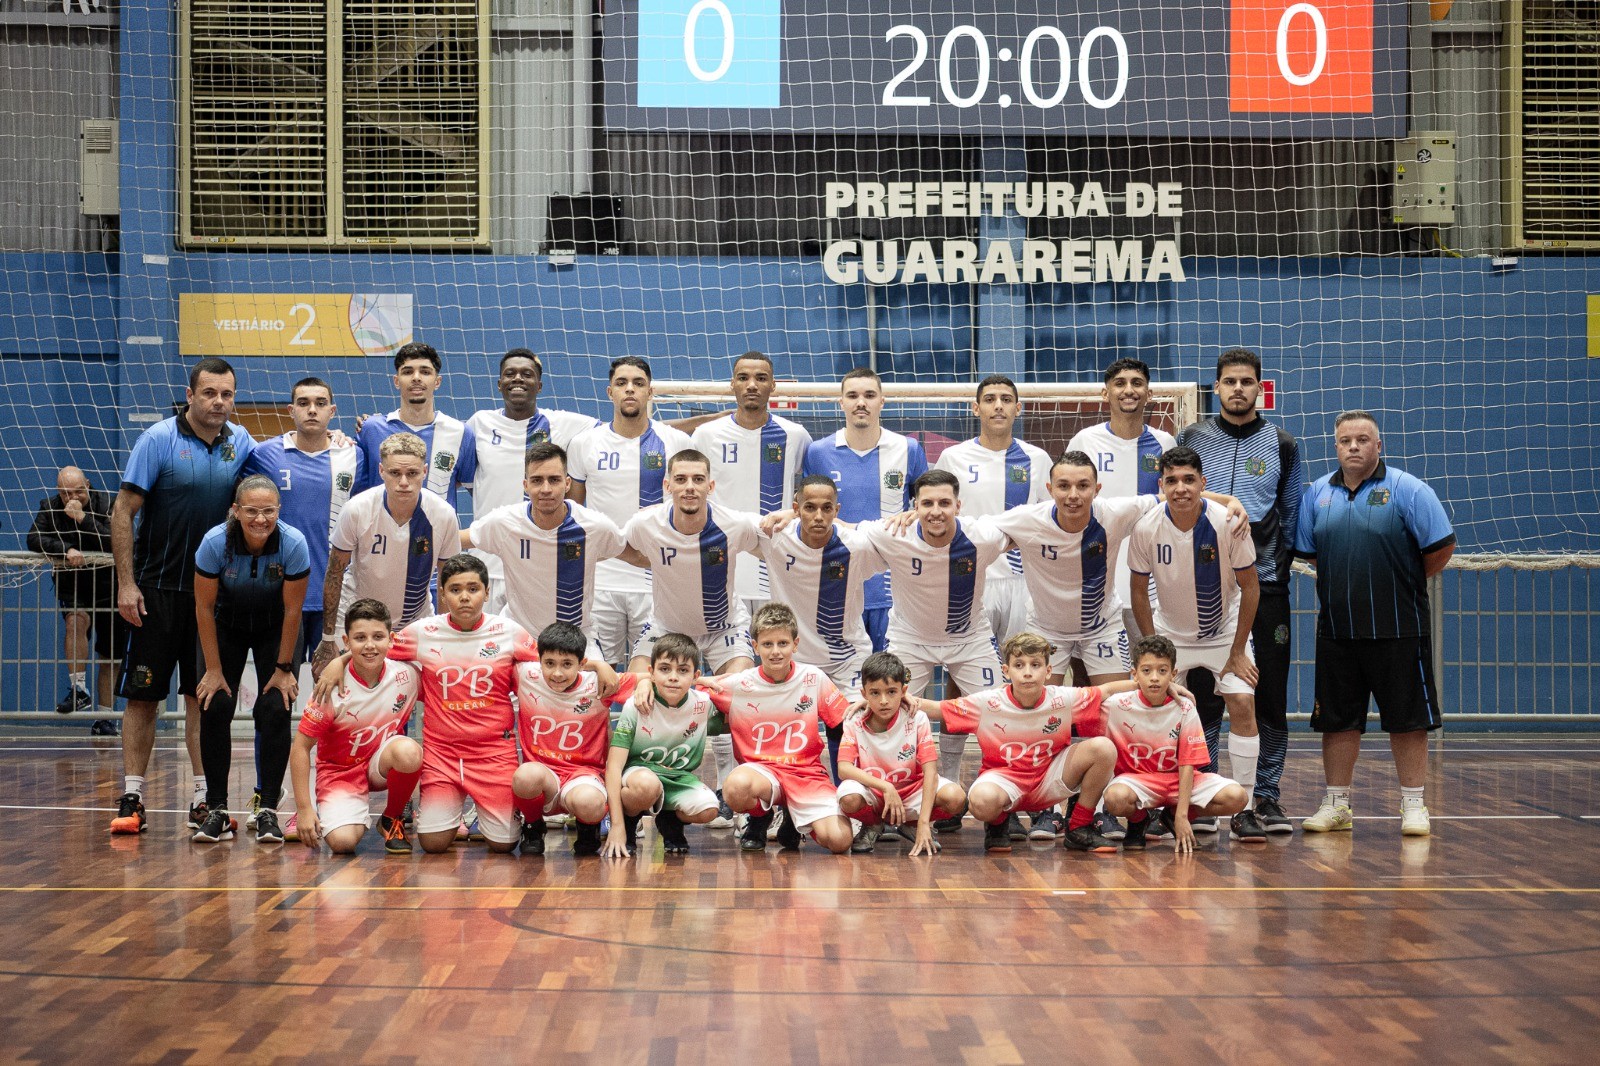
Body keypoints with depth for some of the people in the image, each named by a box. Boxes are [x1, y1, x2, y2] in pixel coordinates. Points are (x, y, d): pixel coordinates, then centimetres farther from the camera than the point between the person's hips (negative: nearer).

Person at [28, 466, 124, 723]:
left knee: (110, 656, 5)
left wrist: (83, 518, -30)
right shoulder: (49, 507, -3)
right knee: (76, 620, -32)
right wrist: (66, 550, -32)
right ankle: (79, 690, -27)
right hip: (71, 585, 0)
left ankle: (106, 717, 15)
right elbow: (34, 539, -17)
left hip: (108, 585, 0)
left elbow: (115, 544, -23)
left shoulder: (106, 504, -10)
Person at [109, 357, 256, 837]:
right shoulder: (158, 440, -8)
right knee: (142, 694, 1)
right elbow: (122, 513, -8)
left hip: (212, 590, 3)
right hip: (156, 589, -3)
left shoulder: (240, 443, 4)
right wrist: (126, 583, -13)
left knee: (203, 696, 6)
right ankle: (132, 798, 7)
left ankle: (203, 798, 10)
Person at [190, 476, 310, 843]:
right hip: (227, 625, 1)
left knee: (275, 710, -14)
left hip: (275, 630, -1)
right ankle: (217, 811, -4)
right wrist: (214, 670, -13)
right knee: (214, 708, -12)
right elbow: (204, 609, -15)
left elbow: (292, 612, -17)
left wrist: (283, 669, -11)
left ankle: (268, 810, -5)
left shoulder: (293, 544, -27)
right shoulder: (215, 542, -26)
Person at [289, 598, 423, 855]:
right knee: (343, 842, -28)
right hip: (341, 771, -2)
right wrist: (304, 809, -17)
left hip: (383, 762, 2)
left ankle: (392, 819, -5)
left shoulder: (407, 673, -14)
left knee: (408, 751, -34)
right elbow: (300, 748, -15)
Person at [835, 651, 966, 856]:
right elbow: (844, 768, -22)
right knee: (849, 798, -35)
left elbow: (930, 771, -18)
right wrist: (885, 787, -35)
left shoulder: (917, 720, -12)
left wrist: (923, 822, -28)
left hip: (912, 789, 0)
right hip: (872, 791, 0)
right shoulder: (855, 724, -10)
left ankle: (917, 827, 5)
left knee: (955, 797, -29)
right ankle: (872, 826, 3)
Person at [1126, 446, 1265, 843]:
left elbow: (1249, 587, -12)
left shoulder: (1228, 523, -23)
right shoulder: (1146, 529, -20)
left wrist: (1237, 653, -13)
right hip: (1170, 631, 1)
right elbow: (1140, 591, -6)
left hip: (1224, 629, -1)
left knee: (1242, 704, -15)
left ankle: (1243, 809, -7)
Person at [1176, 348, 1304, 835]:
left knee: (1269, 697, 1)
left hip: (1265, 587, 1)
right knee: (1203, 694, 0)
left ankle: (1267, 797, 9)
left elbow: (1293, 515, 12)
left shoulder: (1281, 445, 8)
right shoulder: (1191, 439, 7)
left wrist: (1276, 565, 1)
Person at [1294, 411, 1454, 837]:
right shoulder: (1318, 494, 8)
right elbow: (1307, 552, 17)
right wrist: (1347, 582, 11)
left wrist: (1406, 582, 3)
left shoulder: (1407, 490, -5)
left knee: (1408, 719, 1)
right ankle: (1337, 804, 19)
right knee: (1337, 719, 9)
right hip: (1336, 629, 4)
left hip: (1399, 629, -4)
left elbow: (1441, 547, -6)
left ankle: (1413, 805, 10)